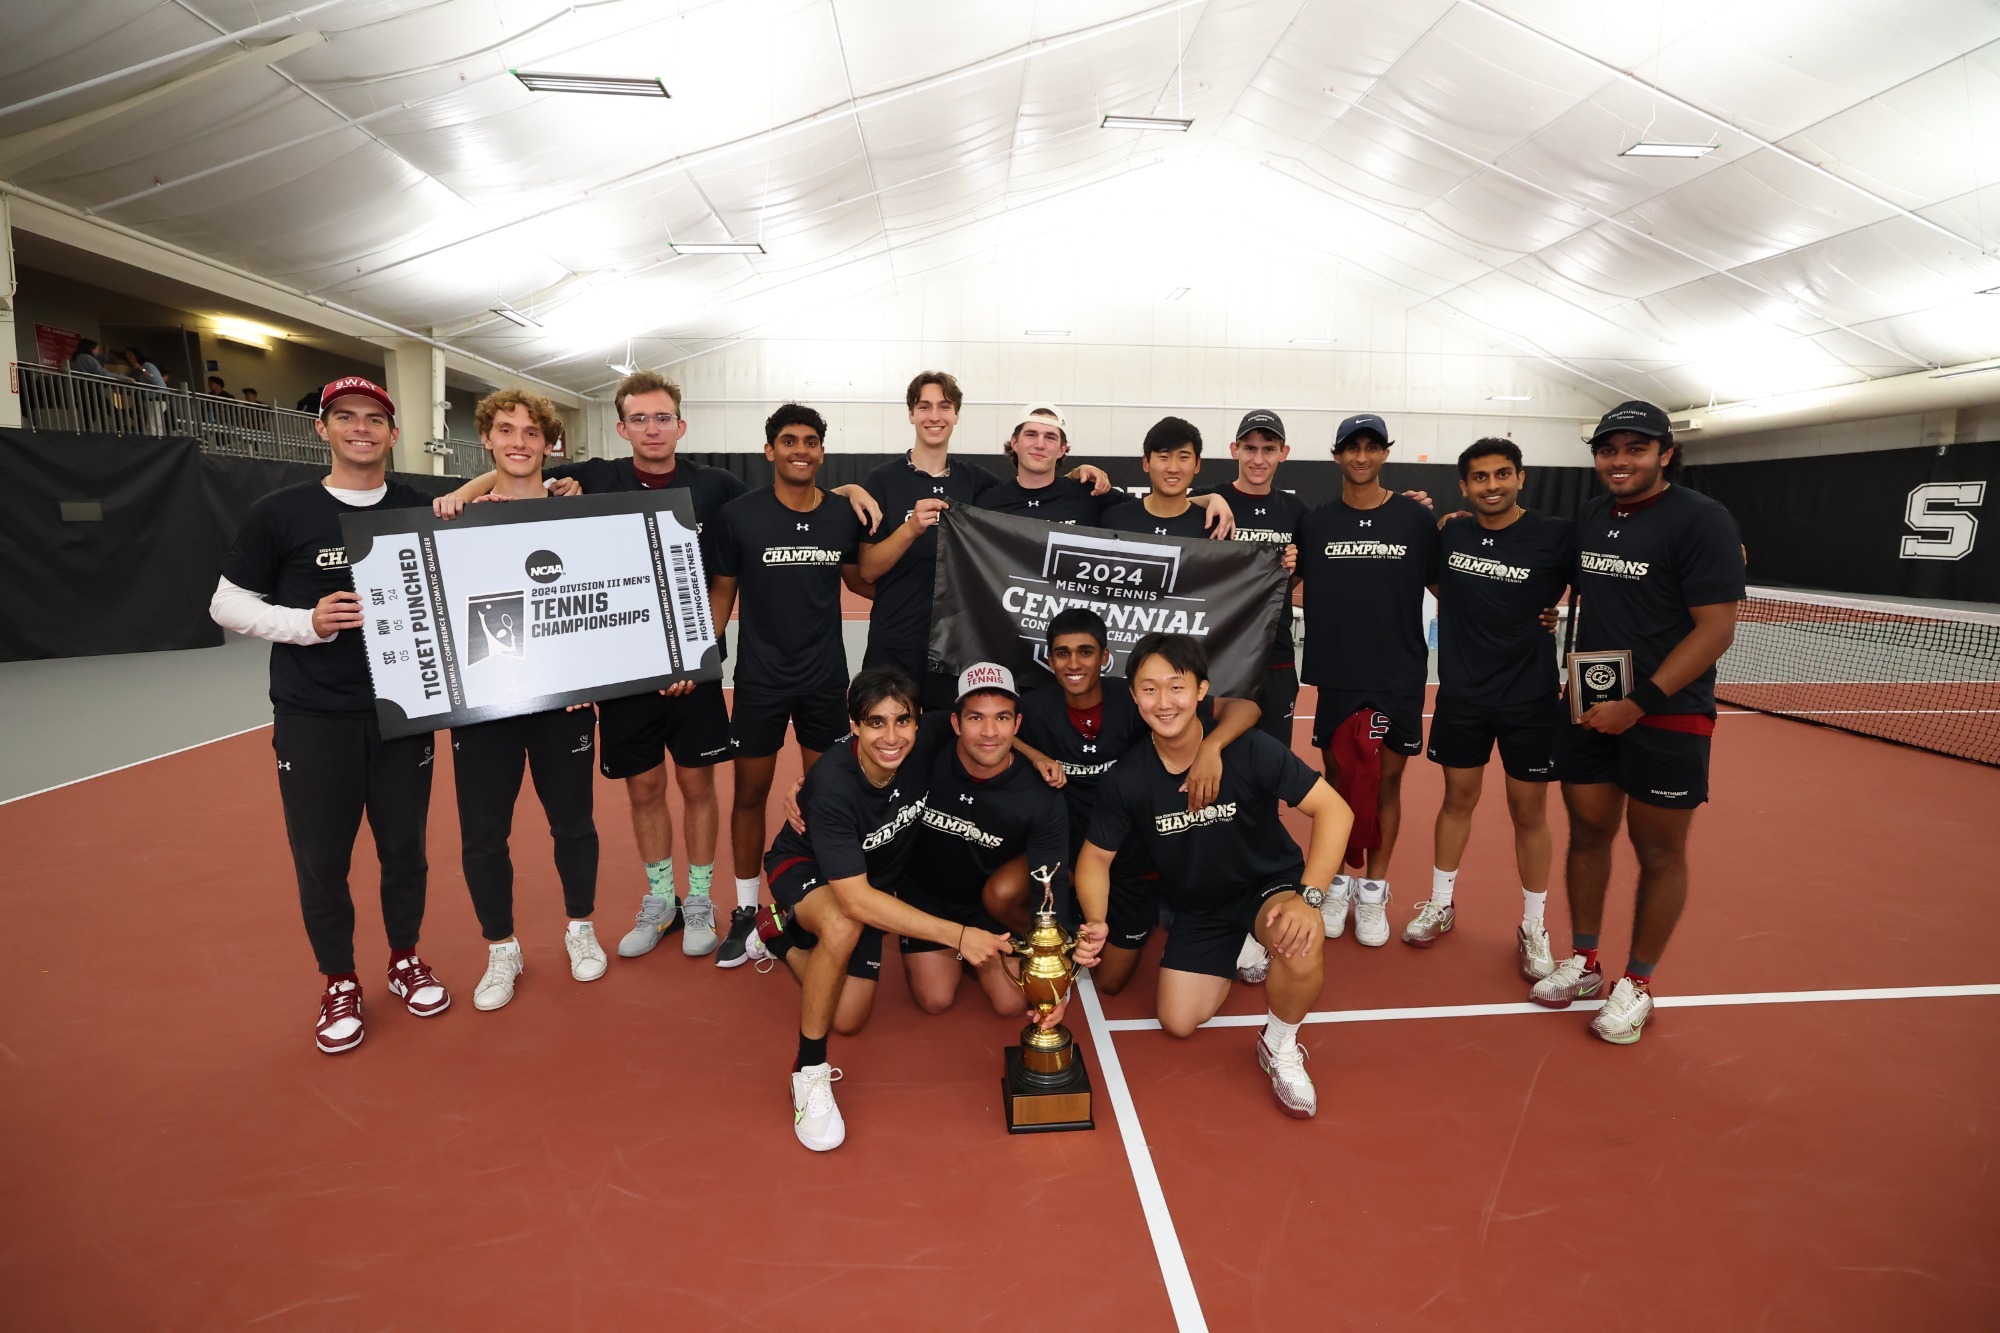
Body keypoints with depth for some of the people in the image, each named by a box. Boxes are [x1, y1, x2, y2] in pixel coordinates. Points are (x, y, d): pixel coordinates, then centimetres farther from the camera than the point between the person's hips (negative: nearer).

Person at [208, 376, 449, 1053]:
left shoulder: (421, 511, 3)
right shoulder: (280, 512, -2)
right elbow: (226, 603, 1)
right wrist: (307, 622, -16)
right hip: (313, 719, -1)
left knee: (404, 846, 12)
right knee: (321, 857, 8)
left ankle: (406, 960, 33)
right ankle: (339, 983, 27)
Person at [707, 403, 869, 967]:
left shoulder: (844, 516, -1)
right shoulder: (738, 515, -7)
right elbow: (722, 590, 1)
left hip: (826, 676, 2)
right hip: (760, 678, -1)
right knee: (750, 793, 8)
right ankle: (747, 911, 24)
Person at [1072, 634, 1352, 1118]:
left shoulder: (1250, 751, -26)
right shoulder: (1126, 780, -17)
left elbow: (1334, 810, -24)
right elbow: (1096, 855, -5)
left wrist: (1309, 897, -34)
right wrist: (1096, 922, -24)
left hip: (1268, 883, -3)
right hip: (1197, 906, 4)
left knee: (1301, 943, -36)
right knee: (1178, 1023, 0)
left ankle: (1280, 1048, -4)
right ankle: (1234, 954, 31)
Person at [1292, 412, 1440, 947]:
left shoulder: (1415, 518, -1)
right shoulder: (1314, 523, 2)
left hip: (1399, 677, 0)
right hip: (1336, 677, 1)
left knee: (1386, 783, 8)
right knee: (1337, 779, 9)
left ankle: (1373, 892, 23)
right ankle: (1337, 884, 27)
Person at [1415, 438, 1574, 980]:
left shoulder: (1557, 537, -10)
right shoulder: (1448, 534, 1)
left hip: (1530, 699, -2)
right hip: (1460, 696, 3)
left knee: (1529, 812, 7)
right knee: (1457, 798, 14)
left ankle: (1534, 926, 23)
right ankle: (1440, 904, 29)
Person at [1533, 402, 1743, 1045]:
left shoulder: (1702, 520, -12)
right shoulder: (1591, 516, 8)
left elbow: (1717, 629, -17)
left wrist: (1639, 702, -21)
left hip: (1666, 716, -6)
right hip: (1589, 709, 6)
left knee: (1659, 853, 6)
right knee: (1587, 833, 12)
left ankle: (1637, 983, 22)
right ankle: (1582, 961, 28)